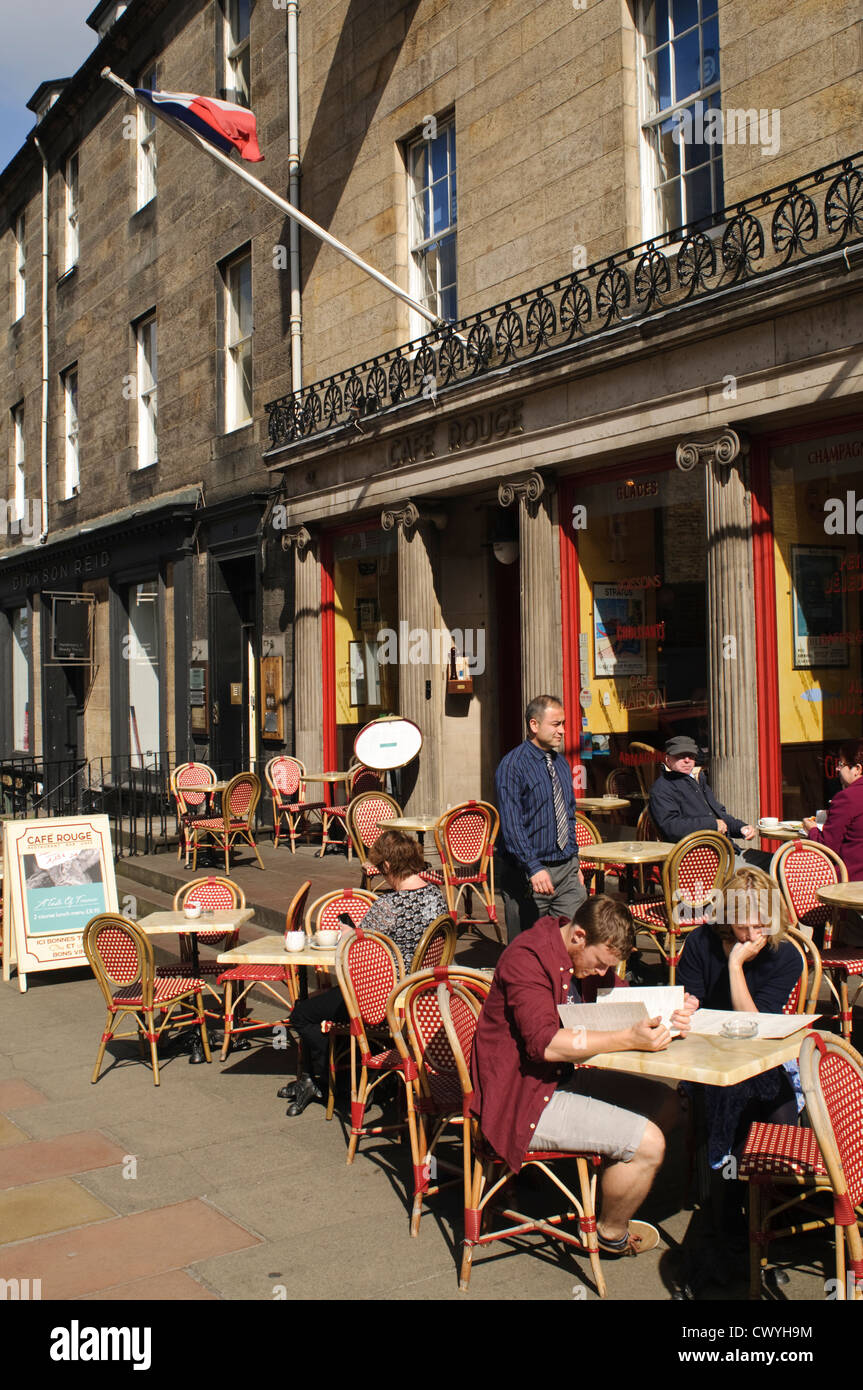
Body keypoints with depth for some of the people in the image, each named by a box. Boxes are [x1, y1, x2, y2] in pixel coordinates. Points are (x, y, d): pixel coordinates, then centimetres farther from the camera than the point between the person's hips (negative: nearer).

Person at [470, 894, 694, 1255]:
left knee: (666, 1104, 12)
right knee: (648, 1142, -15)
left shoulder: (589, 955, 6)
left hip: (564, 1077, 10)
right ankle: (612, 1233, 10)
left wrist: (669, 1013, -9)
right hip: (521, 1100, -10)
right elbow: (544, 1043, -33)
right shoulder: (529, 957, -24)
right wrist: (628, 1039, -36)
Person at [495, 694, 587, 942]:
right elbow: (512, 825, -18)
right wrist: (534, 868, -26)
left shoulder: (560, 762, 12)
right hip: (527, 873, -6)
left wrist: (574, 863, 18)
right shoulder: (512, 766, -11)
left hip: (566, 868, 6)